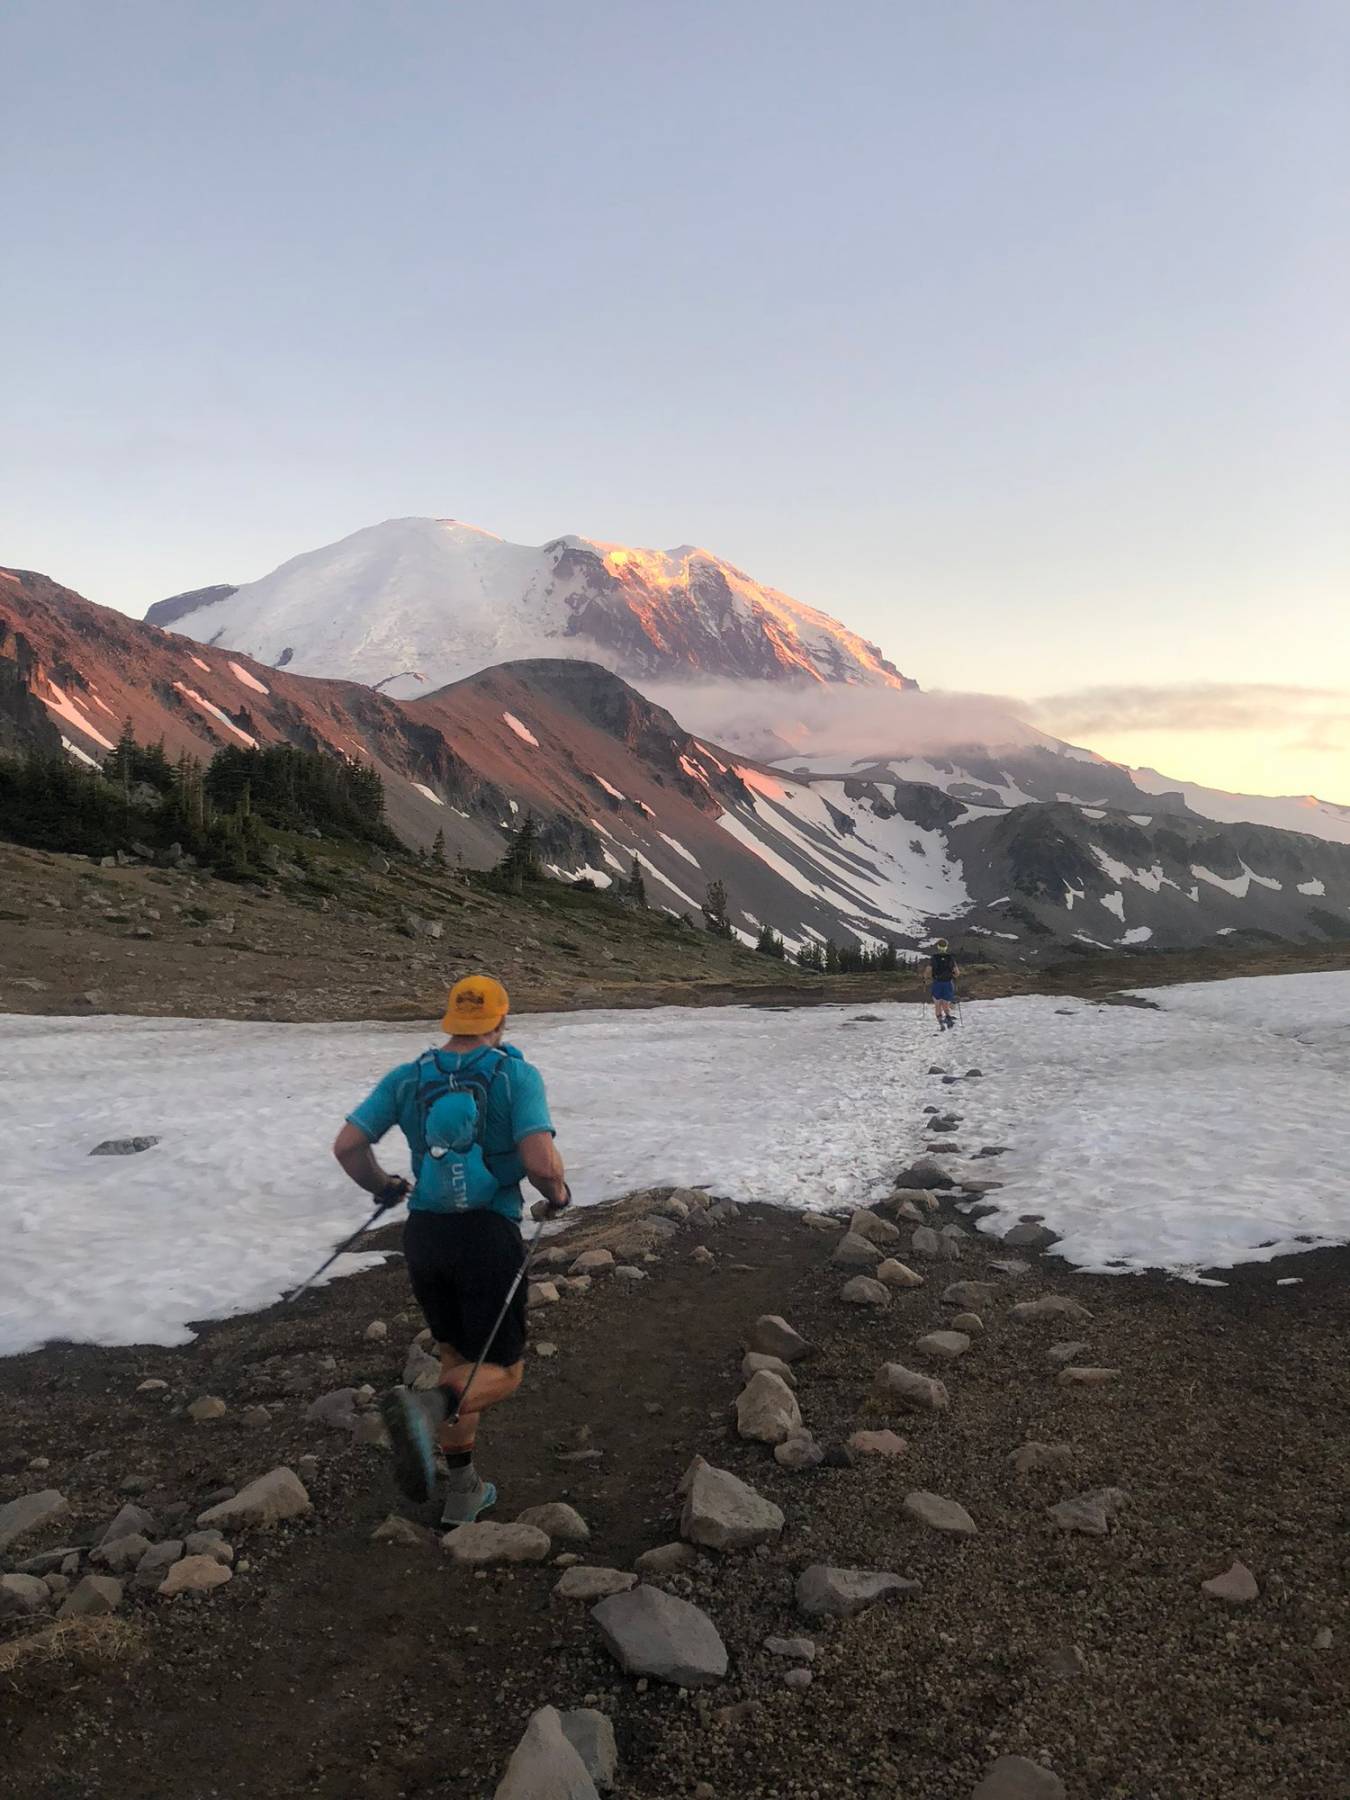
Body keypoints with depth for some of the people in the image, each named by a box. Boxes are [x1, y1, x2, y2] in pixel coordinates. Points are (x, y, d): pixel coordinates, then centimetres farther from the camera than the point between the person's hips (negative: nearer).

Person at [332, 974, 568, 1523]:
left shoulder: (407, 1077, 1)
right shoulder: (516, 1075, -11)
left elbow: (347, 1145, -2)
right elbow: (542, 1163, -22)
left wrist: (381, 1187, 17)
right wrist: (557, 1195, 0)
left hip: (424, 1234, 5)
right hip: (489, 1236, -4)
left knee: (456, 1358, 23)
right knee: (502, 1372, 7)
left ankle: (463, 1490, 27)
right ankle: (427, 1409, -25)